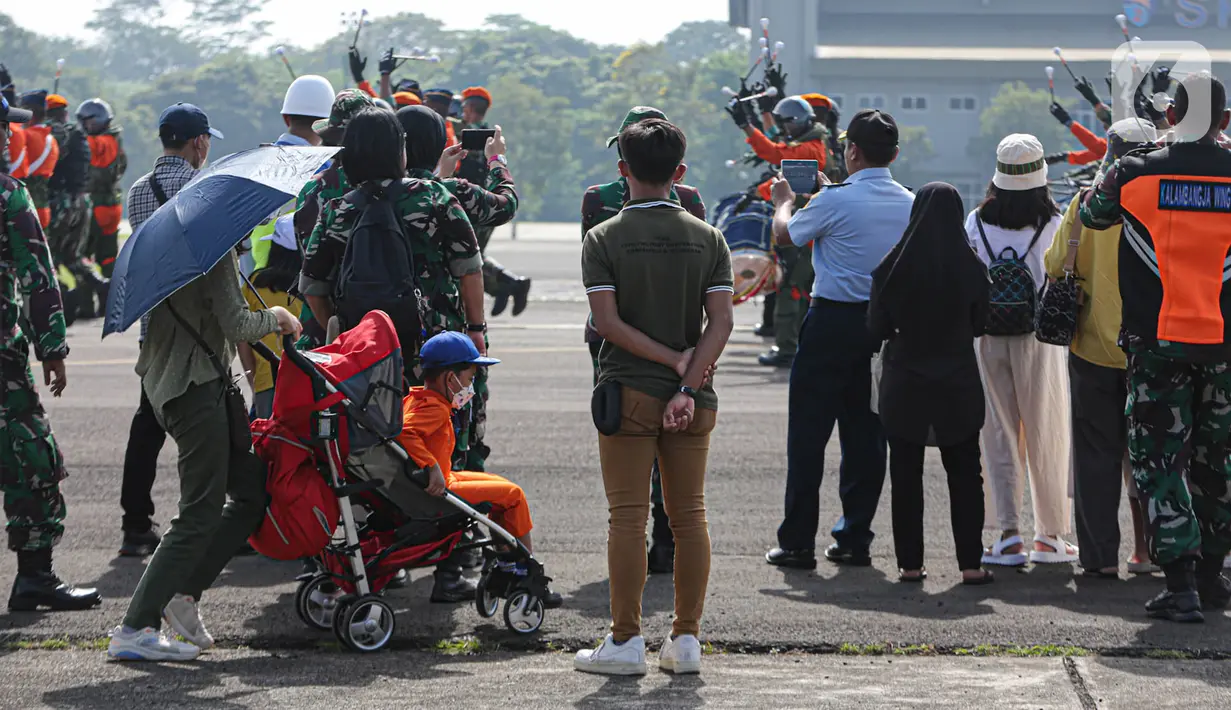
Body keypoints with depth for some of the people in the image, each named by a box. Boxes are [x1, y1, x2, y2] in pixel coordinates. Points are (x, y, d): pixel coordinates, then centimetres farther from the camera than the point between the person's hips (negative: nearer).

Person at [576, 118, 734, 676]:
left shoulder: (605, 238, -4)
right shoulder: (708, 238, 3)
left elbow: (608, 322, -12)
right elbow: (722, 322, -6)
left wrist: (674, 358, -9)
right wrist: (689, 383, -11)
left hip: (628, 391, -3)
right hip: (692, 398, 3)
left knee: (628, 516, -1)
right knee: (689, 514, 8)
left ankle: (626, 641, 0)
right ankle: (686, 640, 9)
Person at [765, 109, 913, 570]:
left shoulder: (836, 201, -14)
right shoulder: (909, 204, 2)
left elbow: (784, 235, 2)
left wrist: (784, 200, 23)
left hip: (833, 322, -5)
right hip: (884, 323, 5)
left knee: (808, 433, 1)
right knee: (866, 433, 11)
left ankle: (798, 542, 1)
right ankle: (854, 539, 13)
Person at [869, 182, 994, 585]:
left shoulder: (892, 268, -9)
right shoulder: (971, 268, -9)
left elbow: (876, 329, -2)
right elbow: (980, 325, 4)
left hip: (904, 385, 0)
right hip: (959, 385, 0)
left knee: (906, 475, 8)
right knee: (964, 474, 8)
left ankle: (910, 563, 7)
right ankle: (970, 563, 5)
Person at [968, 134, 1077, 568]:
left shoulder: (977, 223, -2)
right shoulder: (1053, 225, -9)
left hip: (988, 340, 2)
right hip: (1038, 339, -2)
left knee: (999, 437, 8)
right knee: (1046, 438, 8)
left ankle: (1009, 535, 0)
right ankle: (1050, 536, 15)